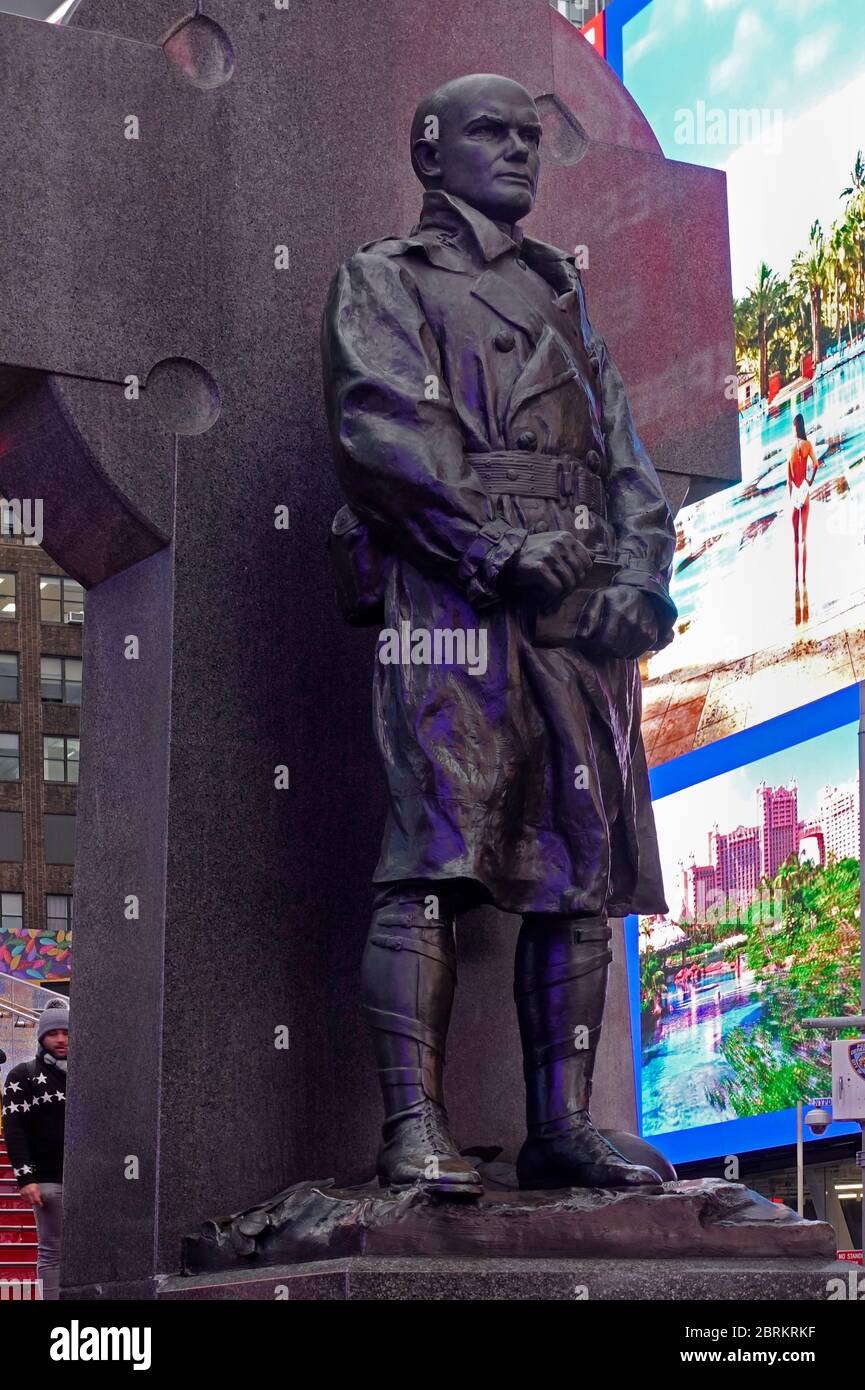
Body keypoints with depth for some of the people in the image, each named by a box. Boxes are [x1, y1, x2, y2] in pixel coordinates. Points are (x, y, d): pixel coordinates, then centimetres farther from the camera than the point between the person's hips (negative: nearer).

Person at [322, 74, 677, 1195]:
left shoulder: (560, 294, 29)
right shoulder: (381, 283, 12)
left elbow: (626, 459, 21)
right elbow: (384, 431, -6)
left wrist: (639, 575, 2)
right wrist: (502, 541, -17)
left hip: (584, 610, 6)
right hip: (452, 599, -6)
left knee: (584, 870, 0)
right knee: (433, 856, -15)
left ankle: (561, 1130, 3)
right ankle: (413, 1128, -18)